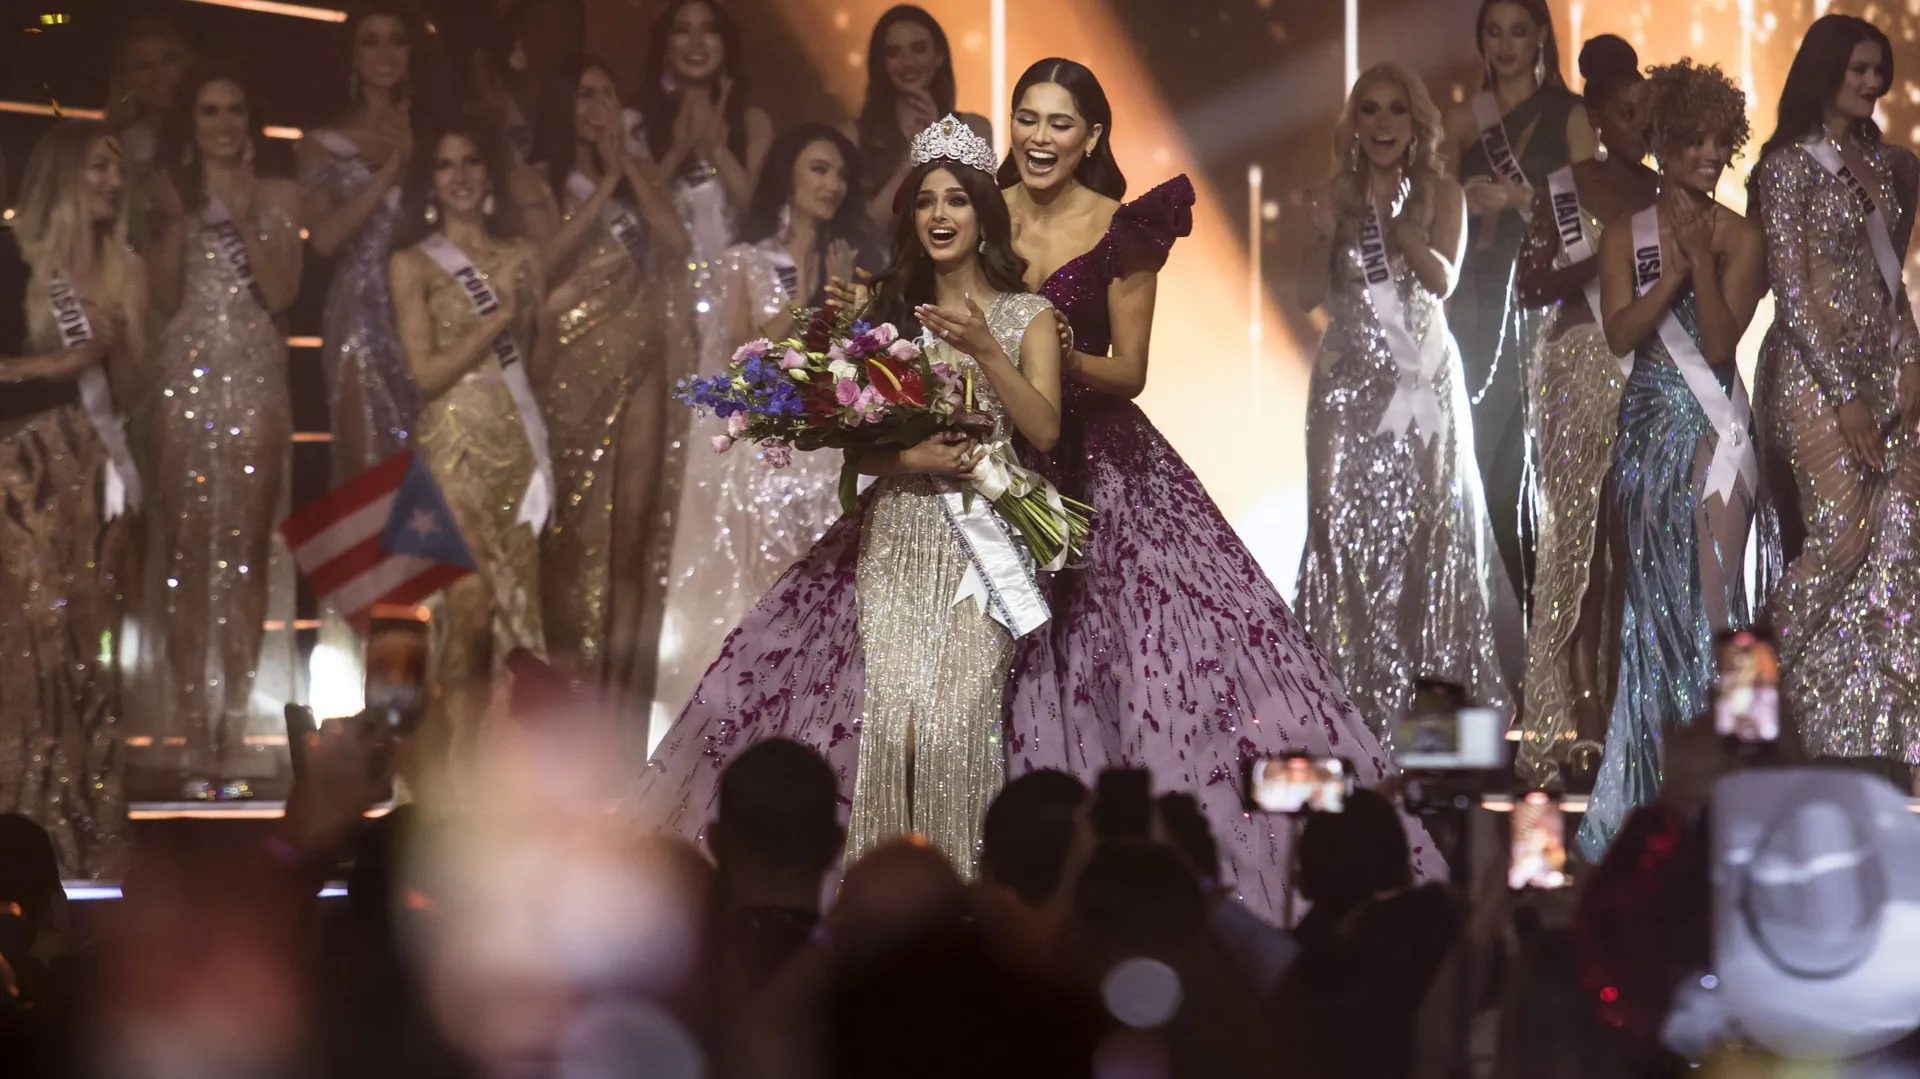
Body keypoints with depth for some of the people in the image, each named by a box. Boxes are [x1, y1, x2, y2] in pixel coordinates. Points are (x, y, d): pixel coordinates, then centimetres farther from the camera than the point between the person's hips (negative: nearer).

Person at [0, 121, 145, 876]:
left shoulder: (125, 271, 12)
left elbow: (130, 389, 13)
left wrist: (113, 343, -5)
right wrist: (62, 363, -11)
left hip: (93, 470, 5)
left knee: (90, 642, 3)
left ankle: (84, 833, 5)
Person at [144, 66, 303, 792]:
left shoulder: (278, 195, 8)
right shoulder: (171, 189, 8)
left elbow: (282, 292, -2)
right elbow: (164, 297, 1)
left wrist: (244, 219, -10)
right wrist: (178, 220, -9)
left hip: (256, 377, 0)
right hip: (186, 374, 0)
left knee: (247, 547, -3)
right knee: (183, 545, -4)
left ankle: (234, 718, 0)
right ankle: (192, 725, -2)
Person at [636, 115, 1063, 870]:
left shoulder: (1025, 316, 6)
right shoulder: (891, 313, 15)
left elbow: (1045, 430, -7)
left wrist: (983, 348, -16)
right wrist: (909, 458, -10)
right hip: (894, 540, 3)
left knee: (951, 723, -16)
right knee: (886, 717, -11)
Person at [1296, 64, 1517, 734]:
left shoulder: (1440, 194, 2)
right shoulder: (1338, 196, 6)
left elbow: (1444, 279, -11)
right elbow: (1309, 295, 2)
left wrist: (1397, 223, -22)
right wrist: (1327, 234, -14)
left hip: (1423, 379, -1)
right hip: (1350, 382, 1)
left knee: (1427, 519, -1)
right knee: (1349, 522, -3)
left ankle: (1437, 671, 5)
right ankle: (1358, 683, 0)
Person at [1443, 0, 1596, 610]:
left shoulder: (1568, 116, 5)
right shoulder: (1463, 121, 14)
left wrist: (1521, 199, -15)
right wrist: (1470, 202, -11)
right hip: (1481, 297, 3)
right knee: (1487, 444, -3)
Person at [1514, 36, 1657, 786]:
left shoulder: (1665, 195, 11)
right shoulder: (1560, 191, 3)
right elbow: (1531, 288, -2)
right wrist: (1601, 261, -15)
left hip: (1649, 379, 2)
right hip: (1580, 376, -2)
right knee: (1577, 533, -5)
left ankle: (1623, 708, -1)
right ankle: (1570, 718, -4)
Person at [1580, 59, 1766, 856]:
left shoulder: (1739, 238, -1)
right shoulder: (1626, 237, 7)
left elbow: (1719, 345, -10)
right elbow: (1620, 333, -6)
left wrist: (1702, 259, -19)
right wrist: (1675, 268, -15)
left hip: (1710, 433, -3)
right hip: (1646, 433, 3)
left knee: (1710, 609, -7)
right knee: (1652, 610, 7)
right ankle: (1650, 798, 14)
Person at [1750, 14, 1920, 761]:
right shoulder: (1790, 165, -6)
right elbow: (1791, 291, -10)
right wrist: (1845, 395, -14)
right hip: (1814, 370, -6)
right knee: (1840, 538, -11)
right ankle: (1766, 685, 7)